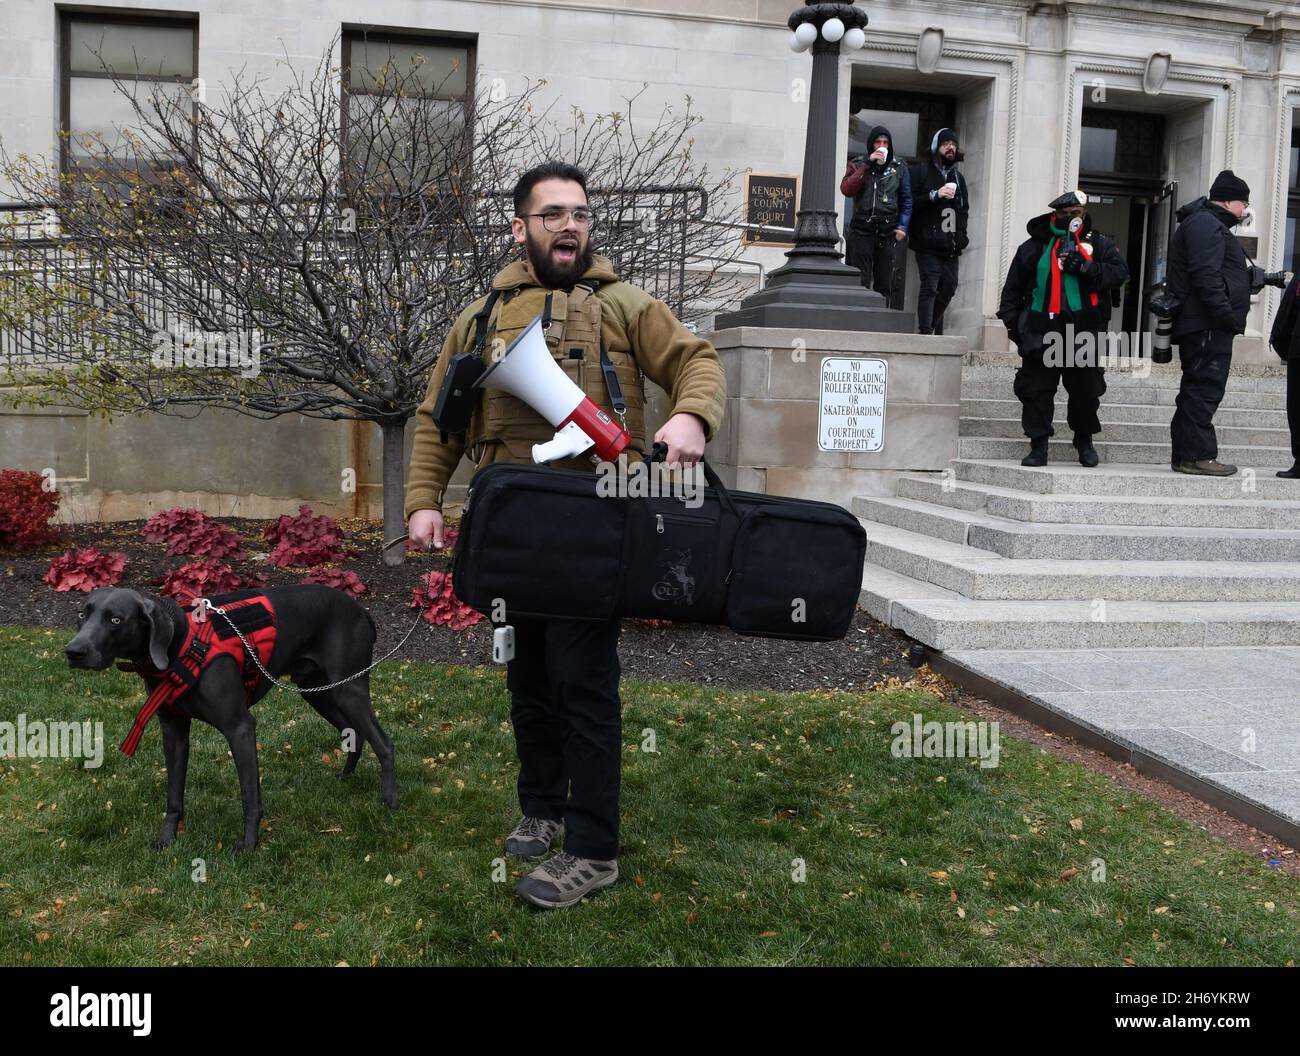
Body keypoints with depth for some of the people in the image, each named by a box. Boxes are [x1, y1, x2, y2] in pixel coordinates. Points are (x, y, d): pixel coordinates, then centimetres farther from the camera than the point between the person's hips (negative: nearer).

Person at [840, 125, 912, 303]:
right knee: (861, 281, -6)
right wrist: (867, 164, -9)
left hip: (888, 231, 1)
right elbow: (846, 189, -6)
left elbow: (906, 200, 11)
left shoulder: (899, 168, 14)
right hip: (862, 229, -1)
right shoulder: (858, 165, 11)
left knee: (885, 283, -1)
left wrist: (902, 225, -3)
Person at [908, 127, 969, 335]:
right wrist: (935, 195, -16)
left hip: (950, 243, 7)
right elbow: (910, 203, -8)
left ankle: (931, 327, 18)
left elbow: (965, 209, 28)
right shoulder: (921, 171, 2)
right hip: (928, 242, -6)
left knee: (949, 285, 5)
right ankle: (925, 331, -14)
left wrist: (961, 234, 15)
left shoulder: (957, 177, 22)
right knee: (930, 286, -13)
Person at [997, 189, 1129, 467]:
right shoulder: (1035, 246, 9)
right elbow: (1013, 287, 9)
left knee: (1086, 390, 7)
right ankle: (1038, 445, 9)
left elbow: (1119, 272, -4)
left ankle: (1084, 440, 28)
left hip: (1084, 333, 0)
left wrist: (1085, 267, -15)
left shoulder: (1099, 244, 9)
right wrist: (1011, 320, 1)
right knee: (1036, 389, -1)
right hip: (1042, 332, 0)